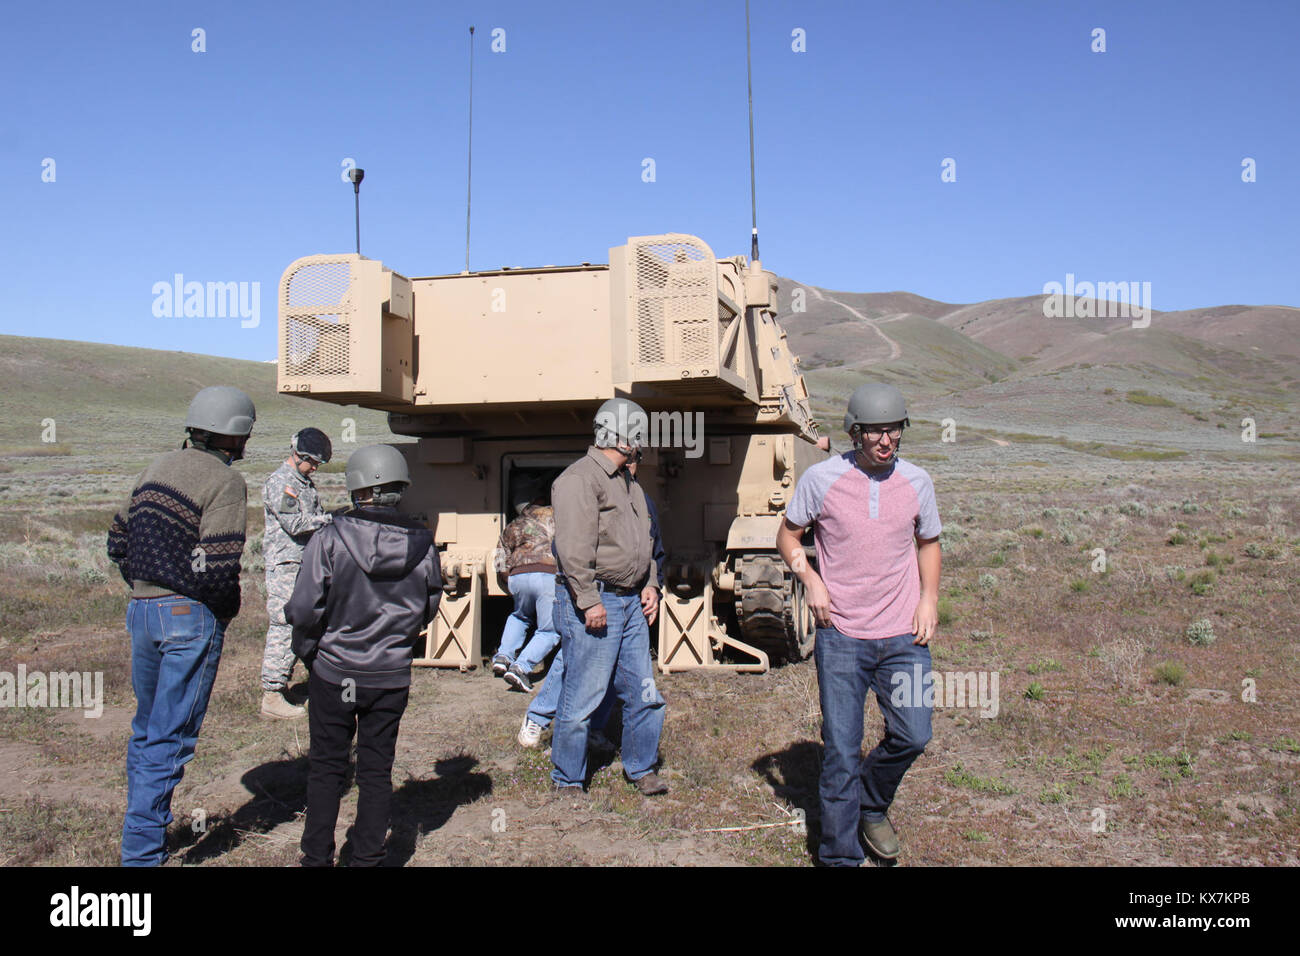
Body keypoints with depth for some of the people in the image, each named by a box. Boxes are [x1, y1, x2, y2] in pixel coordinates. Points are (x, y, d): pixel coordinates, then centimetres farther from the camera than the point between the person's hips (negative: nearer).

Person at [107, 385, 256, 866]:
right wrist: (228, 608, -4)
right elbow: (217, 564, -21)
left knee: (146, 728, 21)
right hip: (191, 615, -8)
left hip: (140, 610, 8)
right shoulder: (224, 480, -13)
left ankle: (148, 826, 35)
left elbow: (118, 539, 15)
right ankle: (142, 849, 5)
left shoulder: (158, 467, 11)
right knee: (170, 737, 0)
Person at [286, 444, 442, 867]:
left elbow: (303, 609, -15)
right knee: (377, 769, 13)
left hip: (334, 673, -2)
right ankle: (368, 857, 21)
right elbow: (427, 610, 3)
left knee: (326, 767, 14)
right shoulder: (421, 545, -8)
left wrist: (307, 650, 4)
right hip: (392, 676, 2)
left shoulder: (330, 538, -17)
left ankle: (318, 857, 22)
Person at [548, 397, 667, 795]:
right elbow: (573, 547, -19)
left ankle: (641, 769, 29)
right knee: (582, 697, -1)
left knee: (642, 692, 12)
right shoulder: (580, 478, -12)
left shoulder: (628, 483, 19)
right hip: (593, 602, -9)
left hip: (631, 601, 9)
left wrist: (648, 584, 15)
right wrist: (589, 601, -21)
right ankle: (567, 781, 14)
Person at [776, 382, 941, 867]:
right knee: (841, 753, 3)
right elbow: (788, 536, 6)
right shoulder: (821, 478, -6)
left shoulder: (916, 482, 3)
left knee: (912, 736, 0)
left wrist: (929, 599, 4)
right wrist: (810, 579, -10)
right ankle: (839, 855, 21)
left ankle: (872, 805, 32)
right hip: (841, 636, -2)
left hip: (903, 636, 3)